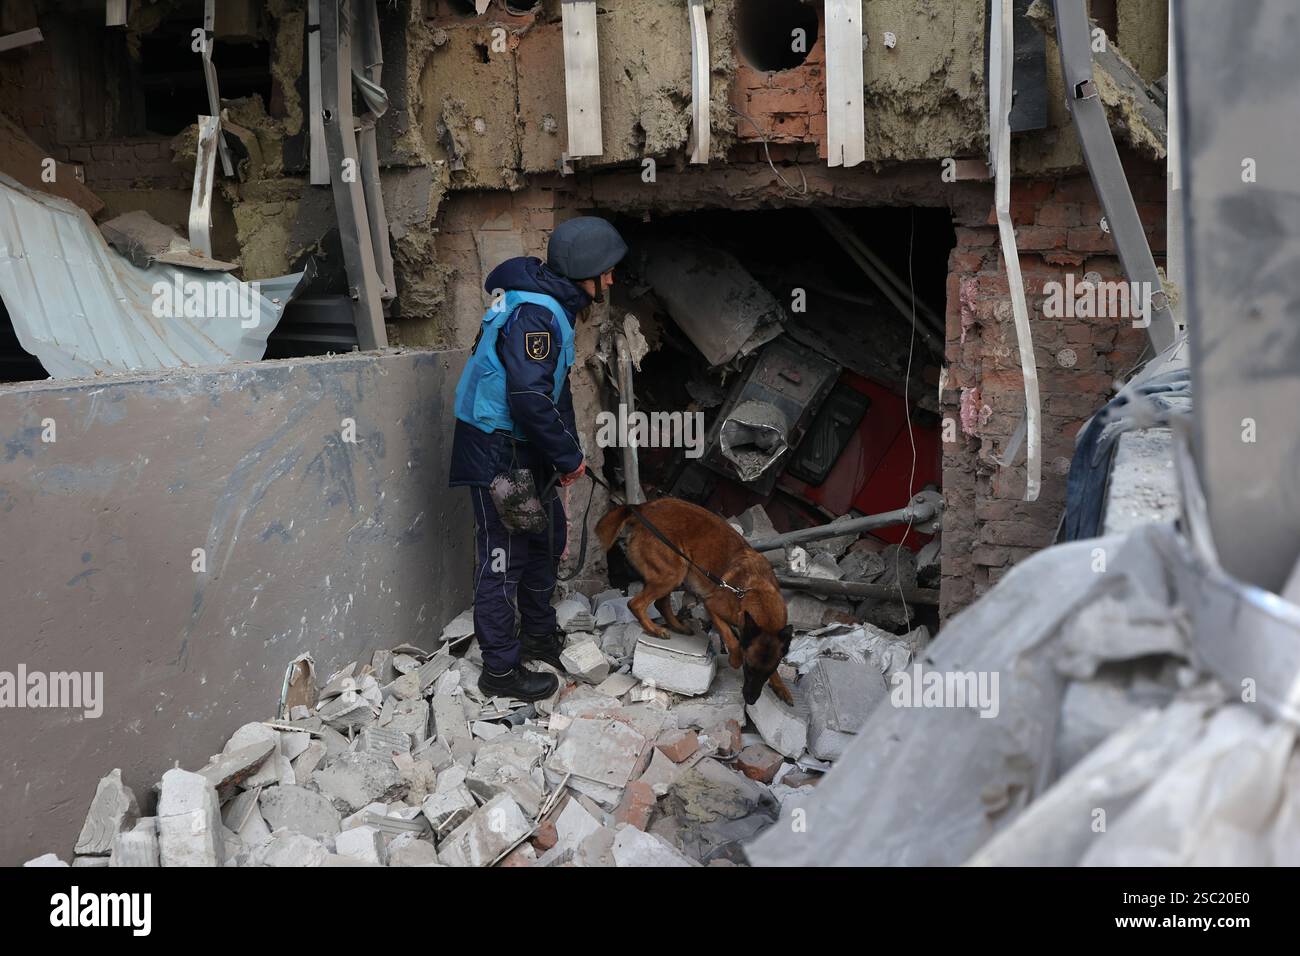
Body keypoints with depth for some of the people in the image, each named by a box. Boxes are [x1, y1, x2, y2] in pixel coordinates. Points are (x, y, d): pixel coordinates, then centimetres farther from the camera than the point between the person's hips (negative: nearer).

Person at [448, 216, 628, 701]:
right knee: (503, 557, -2)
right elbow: (530, 398, -30)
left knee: (548, 538, 20)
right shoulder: (534, 314, -23)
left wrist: (567, 450, 12)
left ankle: (539, 635, 38)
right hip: (497, 448, -10)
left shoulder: (552, 304, 10)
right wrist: (569, 457, -19)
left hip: (524, 445, 10)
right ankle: (500, 669, 8)